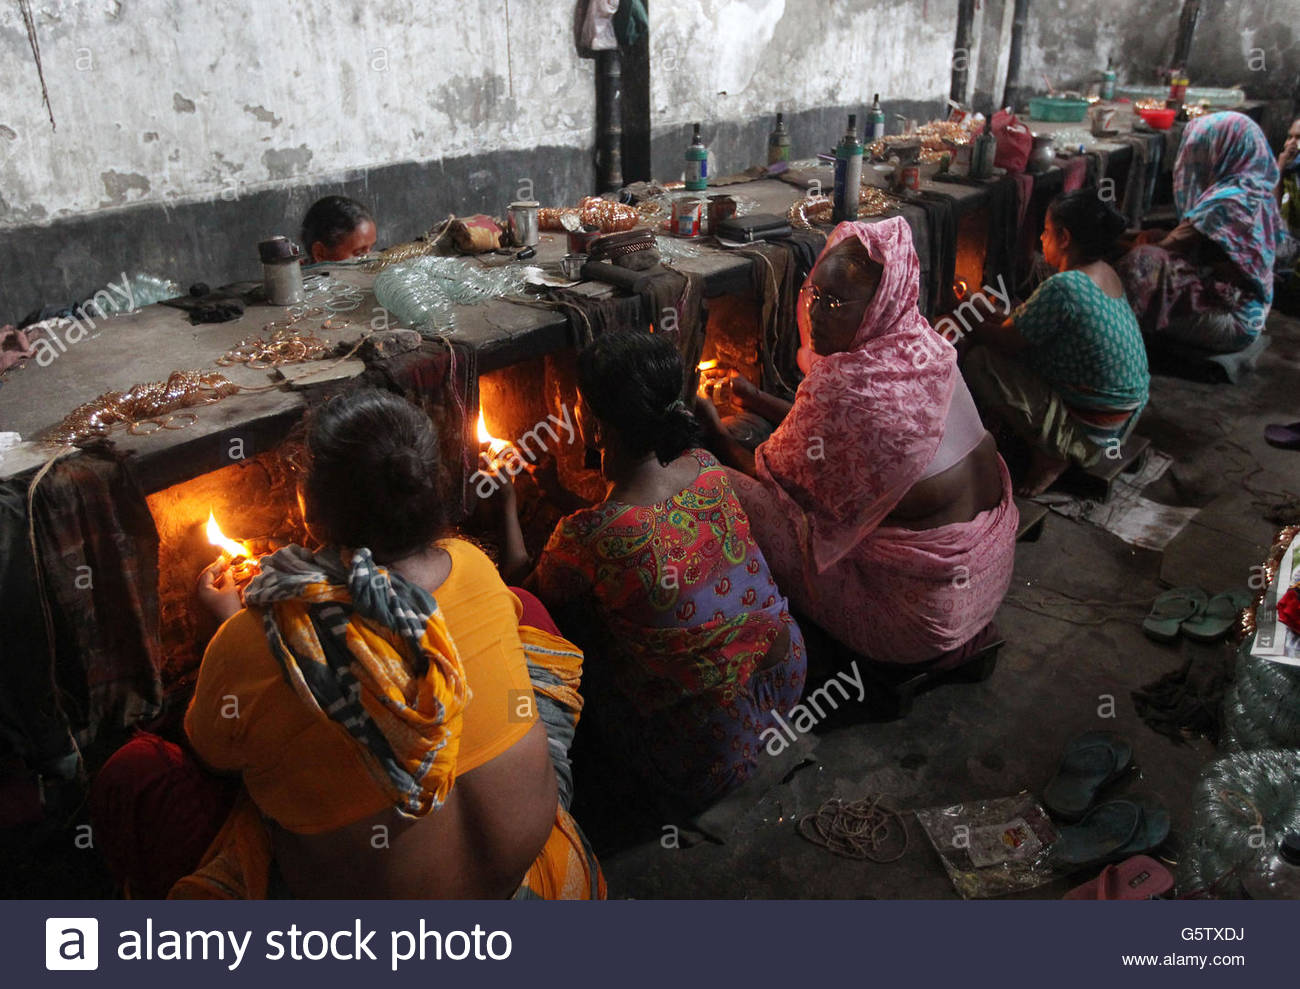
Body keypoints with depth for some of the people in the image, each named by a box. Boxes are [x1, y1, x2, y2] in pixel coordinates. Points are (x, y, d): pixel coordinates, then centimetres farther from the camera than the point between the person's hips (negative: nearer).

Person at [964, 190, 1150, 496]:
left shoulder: (1063, 287, -26)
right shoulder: (1106, 274, 4)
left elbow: (1006, 341, -18)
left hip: (1093, 429, -10)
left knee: (978, 363, -13)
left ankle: (1049, 456, -4)